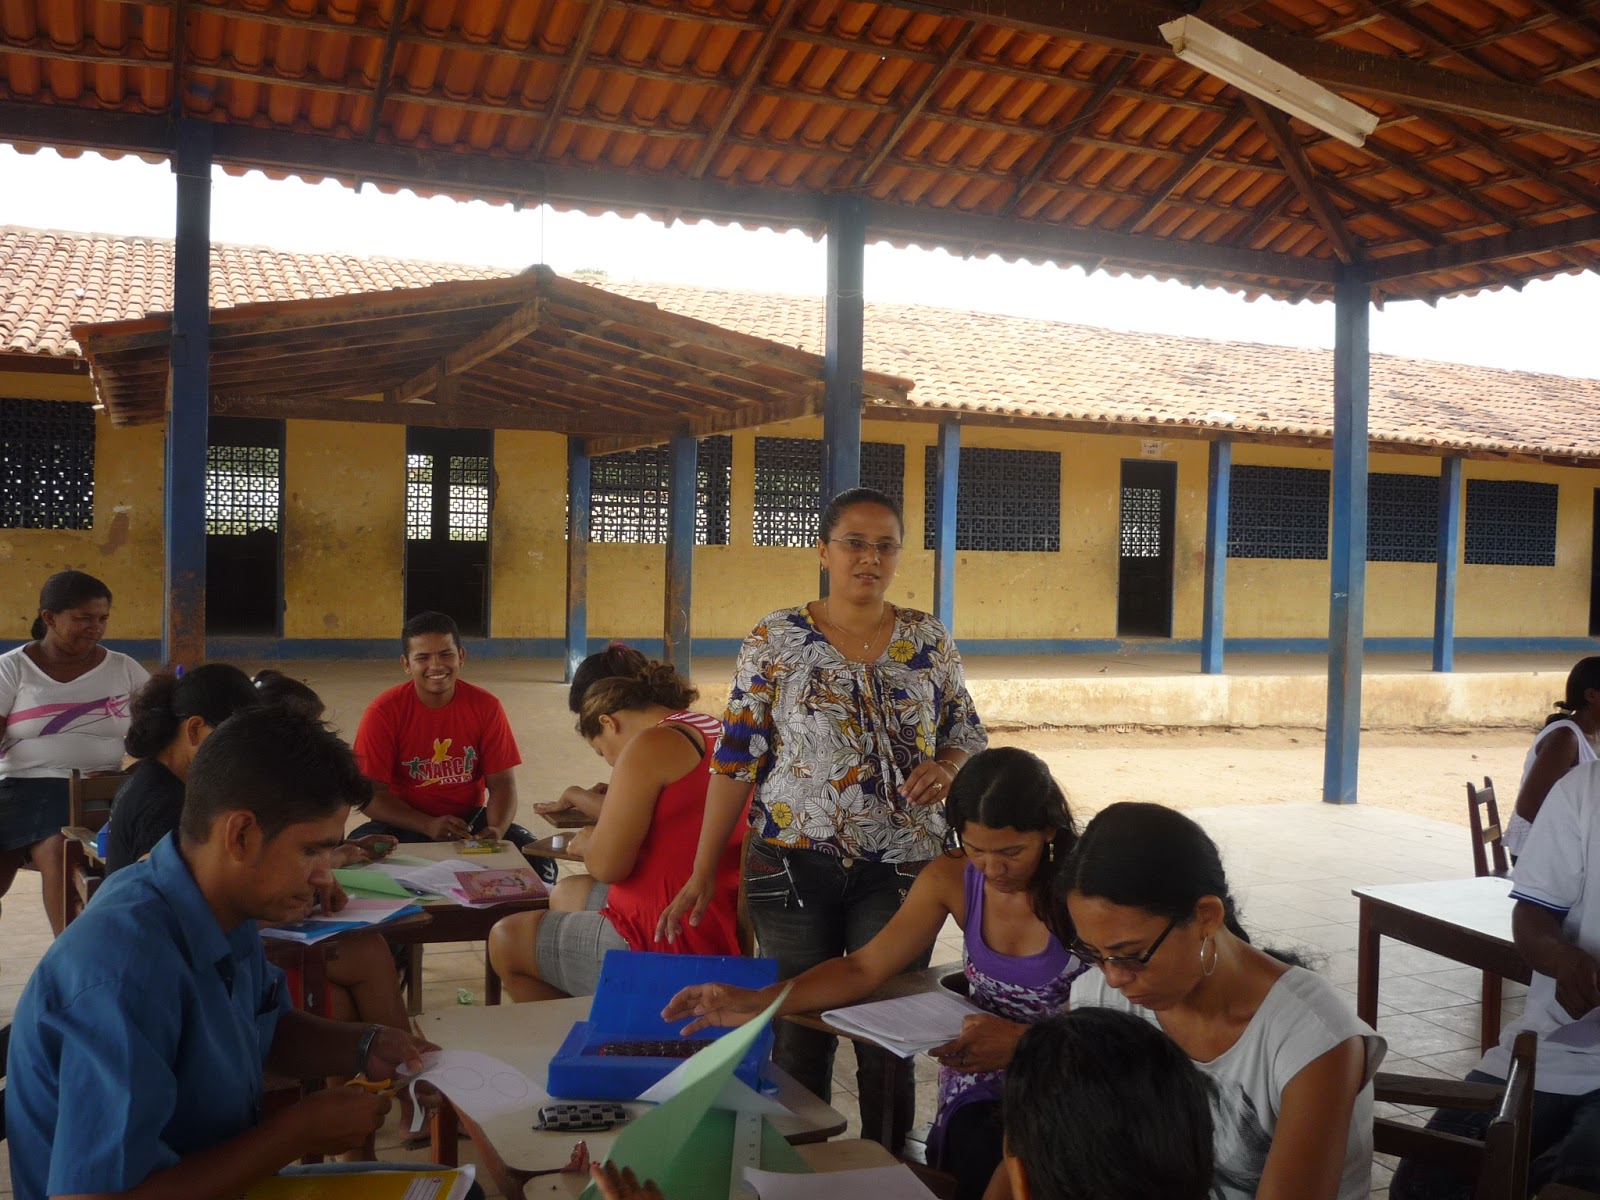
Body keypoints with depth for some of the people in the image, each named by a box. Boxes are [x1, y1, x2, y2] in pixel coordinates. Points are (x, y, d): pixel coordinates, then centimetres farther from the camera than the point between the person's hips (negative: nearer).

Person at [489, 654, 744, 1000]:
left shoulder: (652, 745, -18)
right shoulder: (714, 729, 10)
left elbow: (606, 865, -19)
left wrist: (587, 843, 2)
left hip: (664, 948, -10)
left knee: (505, 940, 6)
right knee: (567, 894, 30)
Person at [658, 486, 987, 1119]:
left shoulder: (928, 640, 5)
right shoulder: (775, 639, -1)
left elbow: (968, 734, 13)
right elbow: (736, 759, -2)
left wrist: (947, 767, -11)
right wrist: (702, 873, -5)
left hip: (902, 867, 1)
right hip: (795, 867, -1)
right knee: (800, 1038, 7)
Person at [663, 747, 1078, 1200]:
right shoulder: (951, 877, -4)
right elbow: (864, 968, -3)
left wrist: (1023, 1042, -35)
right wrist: (757, 1003, -16)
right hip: (981, 1067, 3)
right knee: (977, 1144, -28)